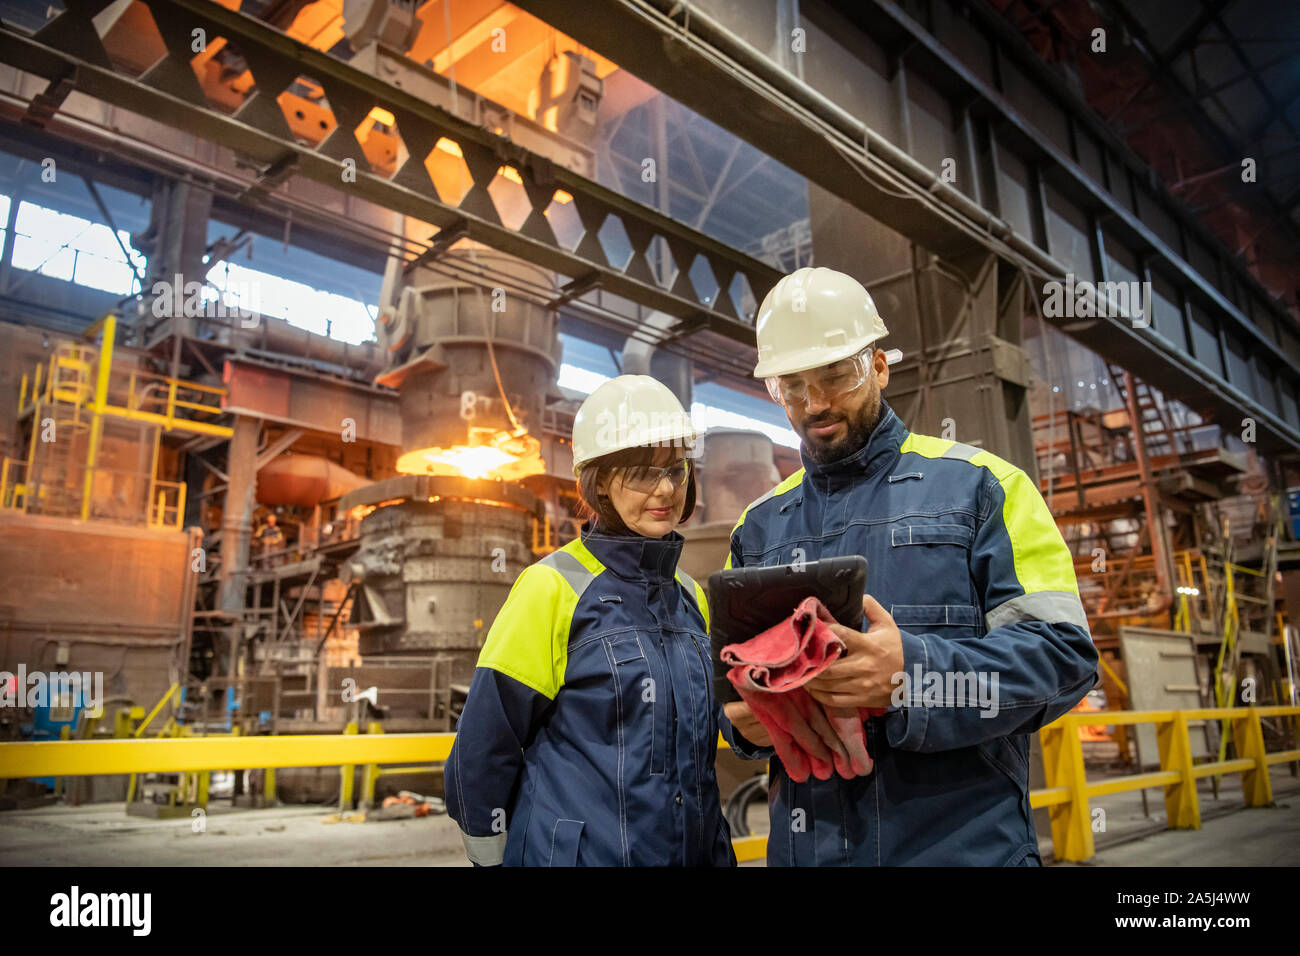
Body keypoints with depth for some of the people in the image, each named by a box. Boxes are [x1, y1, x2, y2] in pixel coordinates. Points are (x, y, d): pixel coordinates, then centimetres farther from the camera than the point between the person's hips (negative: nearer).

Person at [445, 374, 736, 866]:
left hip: (691, 851, 6)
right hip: (577, 852, -5)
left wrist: (718, 854, 12)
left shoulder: (693, 598, 6)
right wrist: (494, 855, -5)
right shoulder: (552, 589, -13)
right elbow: (483, 751, -11)